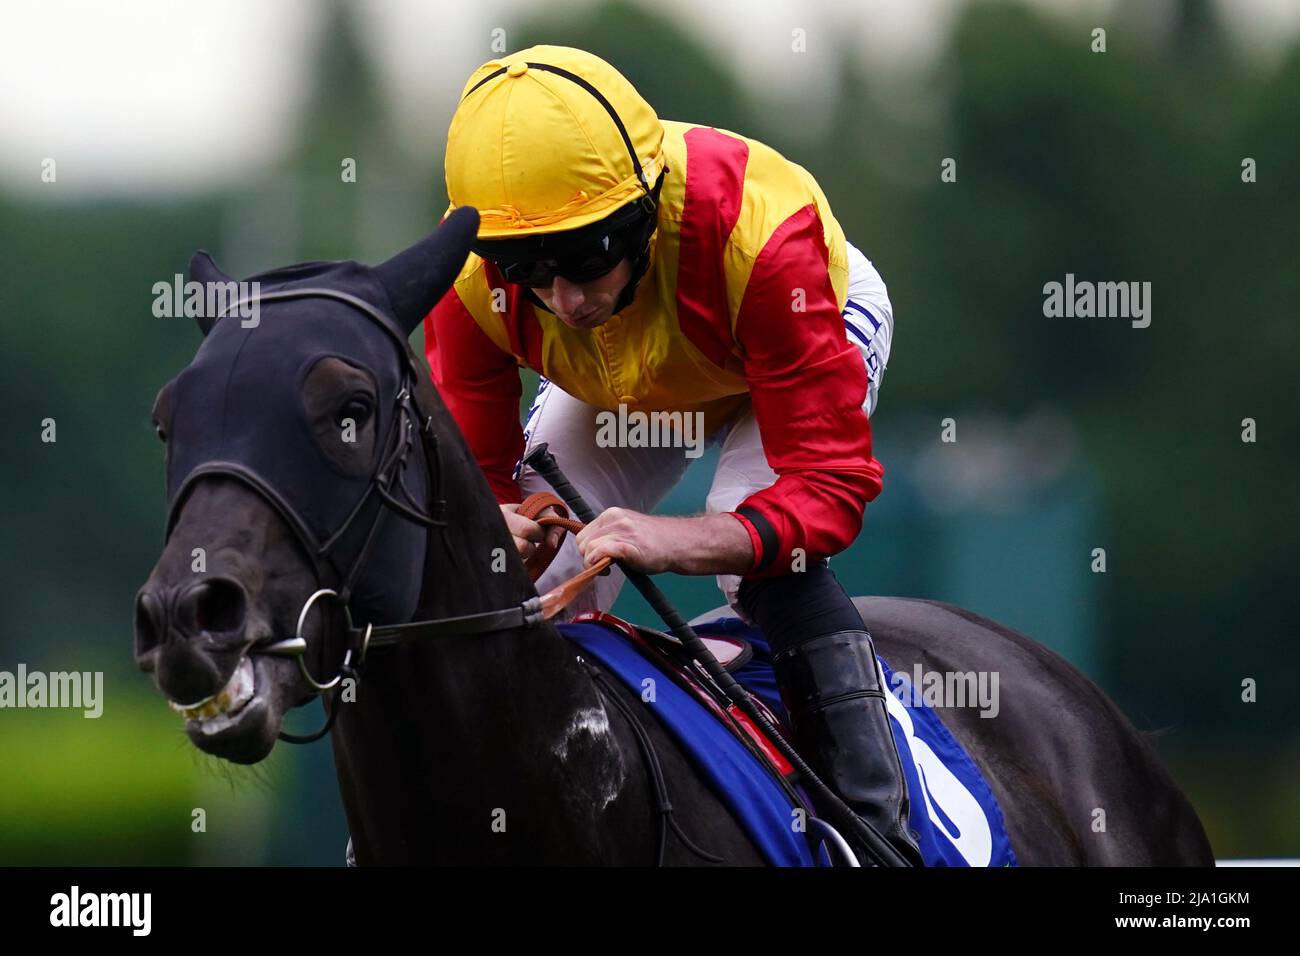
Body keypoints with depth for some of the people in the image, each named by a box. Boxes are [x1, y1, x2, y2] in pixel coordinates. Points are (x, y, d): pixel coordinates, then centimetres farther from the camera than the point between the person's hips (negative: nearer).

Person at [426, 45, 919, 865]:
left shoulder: (759, 228, -47)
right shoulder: (475, 272, -35)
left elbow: (830, 479, -44)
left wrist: (676, 541, -62)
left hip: (824, 326, -4)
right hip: (627, 380, 4)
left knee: (769, 558, -30)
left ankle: (883, 834, -23)